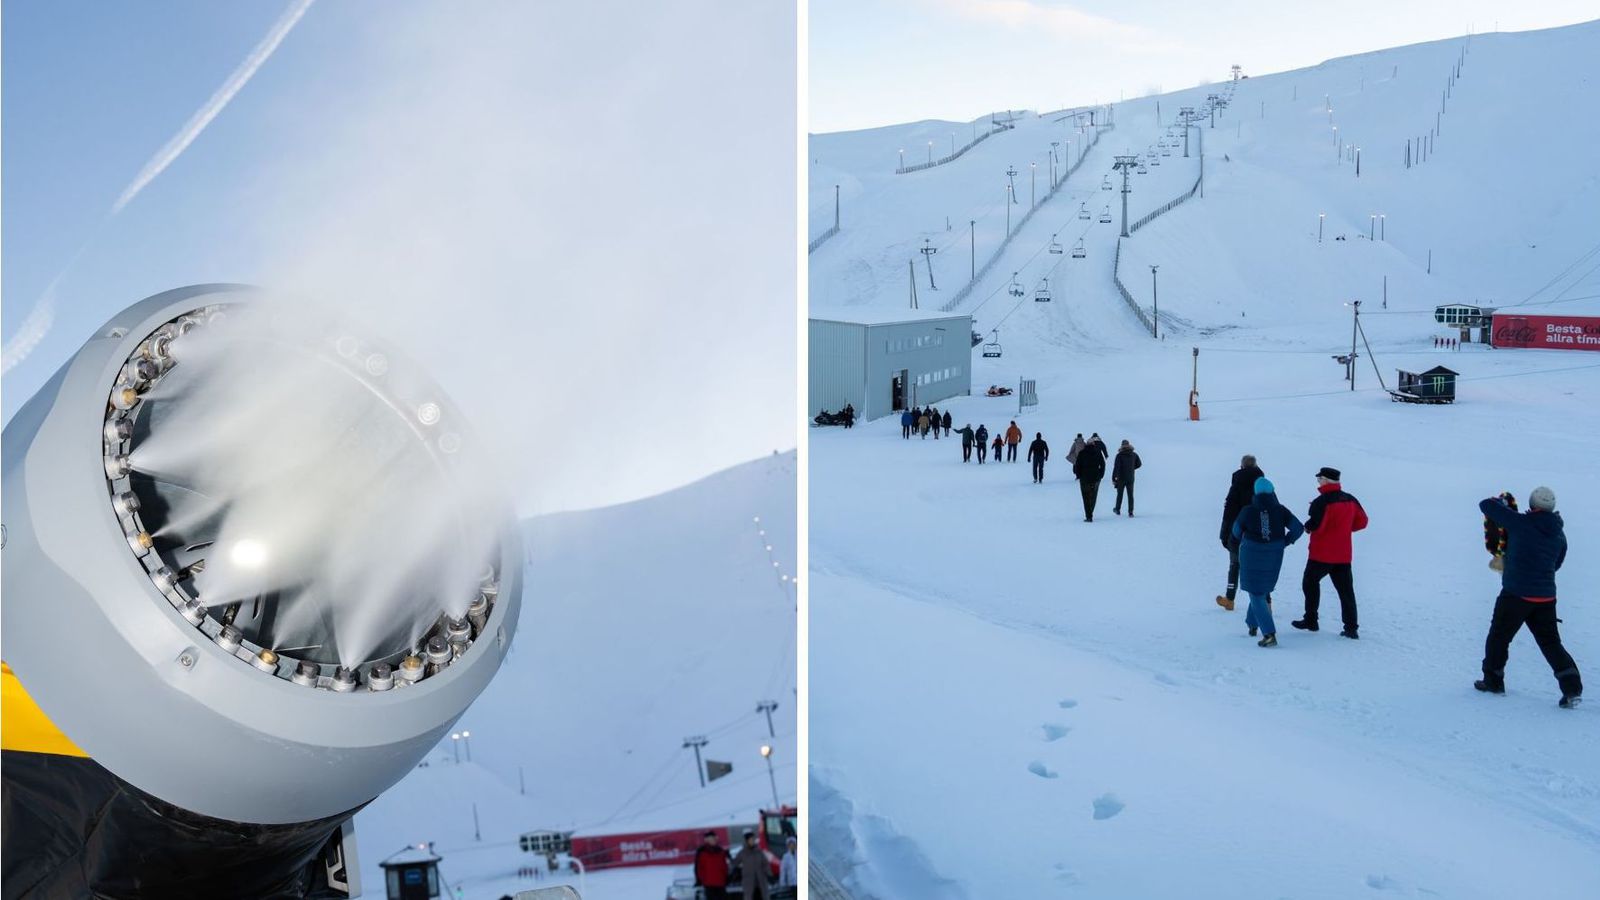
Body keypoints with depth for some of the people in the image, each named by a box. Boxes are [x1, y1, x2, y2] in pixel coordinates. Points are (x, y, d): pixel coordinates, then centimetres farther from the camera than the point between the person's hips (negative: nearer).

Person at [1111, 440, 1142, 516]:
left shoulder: (1119, 455, -13)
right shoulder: (1134, 455, -1)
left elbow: (1116, 467, -17)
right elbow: (1139, 464, 14)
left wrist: (1113, 478, -13)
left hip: (1121, 478, -2)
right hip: (1130, 478, 2)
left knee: (1120, 494, 14)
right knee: (1130, 495, 6)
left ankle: (1117, 510, 26)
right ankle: (1130, 512, 1)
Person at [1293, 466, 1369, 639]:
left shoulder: (1322, 502, -17)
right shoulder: (1350, 500, 5)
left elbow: (1315, 525, -23)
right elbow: (1361, 521, 12)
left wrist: (1307, 527, -2)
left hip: (1321, 554, -6)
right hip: (1343, 555, 6)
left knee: (1310, 583, 13)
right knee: (1346, 590, 5)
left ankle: (1310, 620, 16)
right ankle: (1351, 628, 2)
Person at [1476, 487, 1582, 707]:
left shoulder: (1520, 523, -13)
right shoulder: (1559, 534, 6)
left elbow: (1486, 506, -8)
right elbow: (1556, 563, 20)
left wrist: (1499, 501, 13)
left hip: (1516, 594, -5)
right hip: (1546, 597, 5)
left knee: (1499, 637, 12)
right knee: (1550, 642, 11)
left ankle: (1493, 681, 21)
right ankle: (1572, 687, 0)